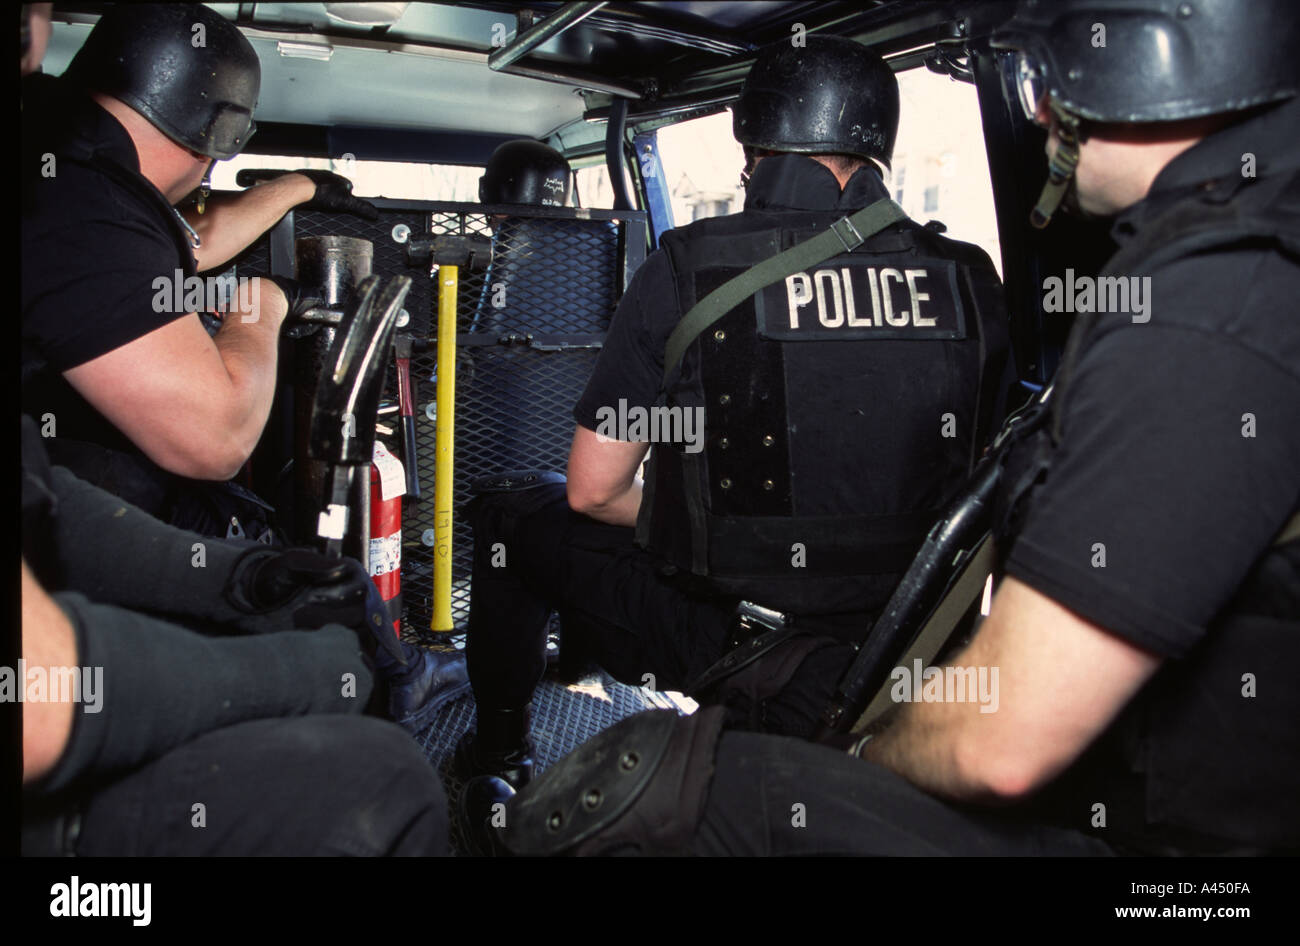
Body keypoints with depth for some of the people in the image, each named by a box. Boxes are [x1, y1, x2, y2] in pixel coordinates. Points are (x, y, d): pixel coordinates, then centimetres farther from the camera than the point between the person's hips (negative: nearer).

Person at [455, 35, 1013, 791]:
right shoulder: (970, 282, -4)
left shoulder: (687, 270, -14)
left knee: (510, 509, 20)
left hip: (722, 637, -3)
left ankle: (498, 754, 37)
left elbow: (593, 491, -9)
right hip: (893, 642, 4)